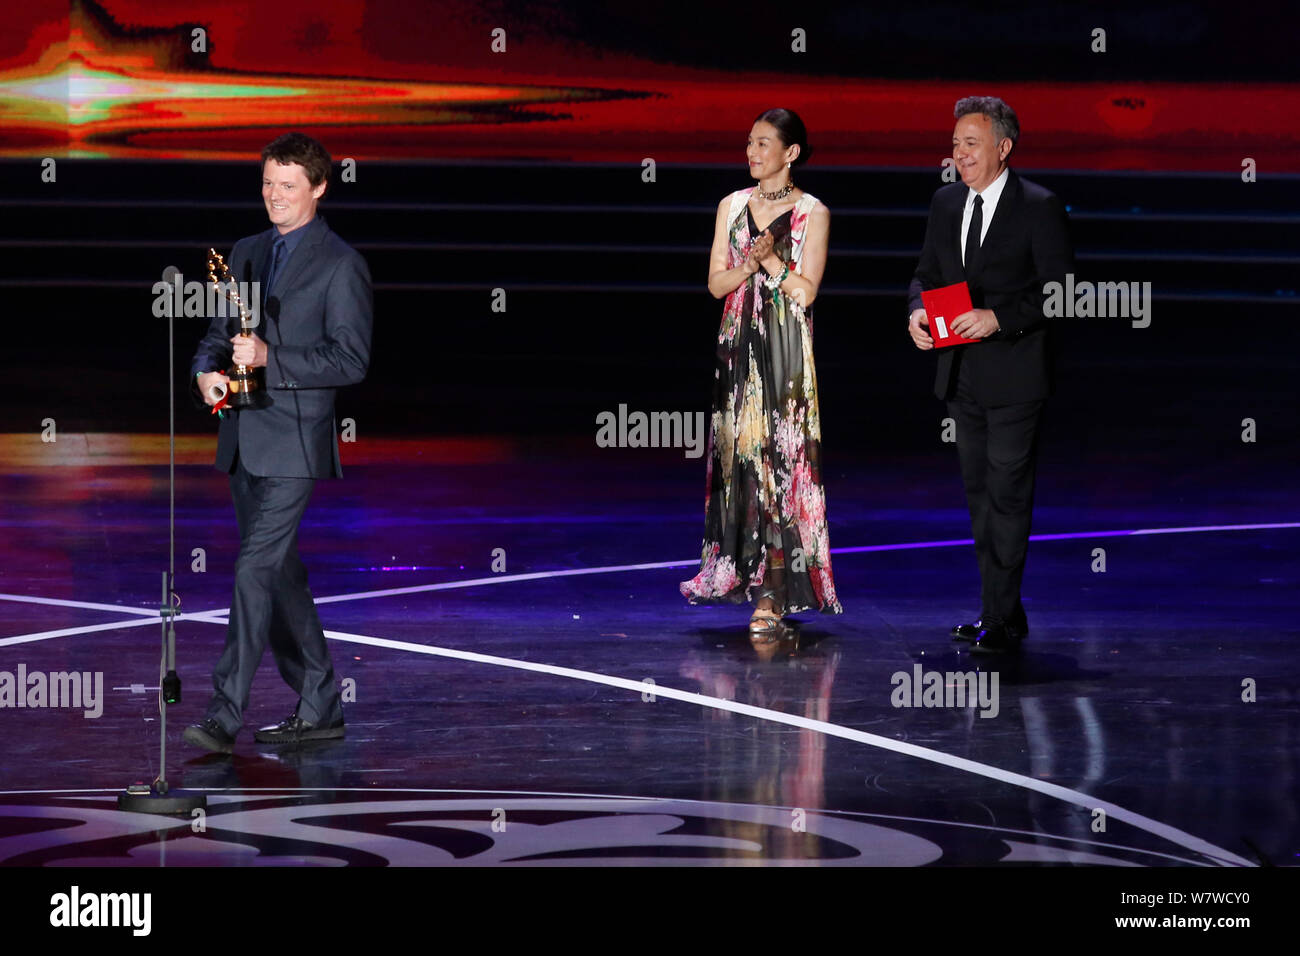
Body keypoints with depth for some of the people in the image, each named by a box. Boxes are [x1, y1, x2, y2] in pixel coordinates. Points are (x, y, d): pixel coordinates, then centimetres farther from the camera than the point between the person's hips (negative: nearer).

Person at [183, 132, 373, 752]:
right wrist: (207, 370, -4)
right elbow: (219, 332, 19)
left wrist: (270, 359, -21)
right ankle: (318, 709, 21)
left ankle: (225, 717, -16)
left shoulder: (340, 265, -6)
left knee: (255, 569, -14)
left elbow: (351, 361, -11)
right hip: (244, 439, 8)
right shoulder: (246, 254, 15)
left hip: (293, 443, -8)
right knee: (280, 574, 12)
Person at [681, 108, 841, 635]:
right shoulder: (732, 206, 11)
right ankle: (739, 568, 18)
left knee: (780, 457, -8)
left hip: (786, 350, -4)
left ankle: (772, 593, -9)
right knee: (738, 452, 5)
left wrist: (770, 259, -15)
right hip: (738, 345, 4)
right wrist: (752, 262, -11)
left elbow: (805, 291, -6)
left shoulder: (812, 212, -1)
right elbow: (717, 283, 6)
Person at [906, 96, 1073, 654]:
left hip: (1014, 375, -7)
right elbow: (927, 273, 17)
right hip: (962, 373, 7)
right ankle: (1000, 611, 22)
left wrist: (998, 318, -22)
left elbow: (1060, 290, -12)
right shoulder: (946, 202, 10)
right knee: (979, 495, 13)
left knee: (1008, 497, -6)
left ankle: (1002, 621, -3)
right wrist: (917, 312, -4)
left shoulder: (1040, 208, -9)